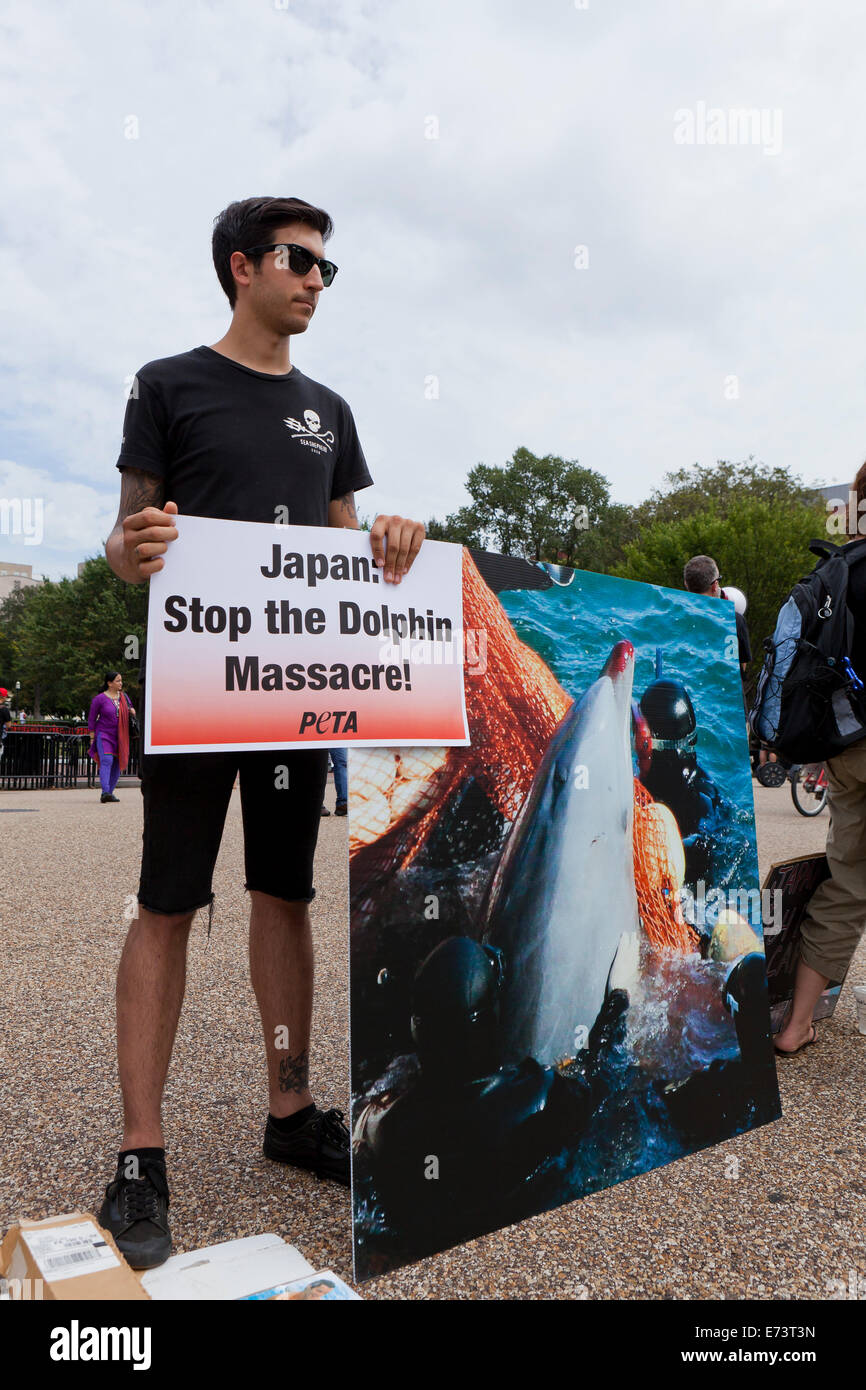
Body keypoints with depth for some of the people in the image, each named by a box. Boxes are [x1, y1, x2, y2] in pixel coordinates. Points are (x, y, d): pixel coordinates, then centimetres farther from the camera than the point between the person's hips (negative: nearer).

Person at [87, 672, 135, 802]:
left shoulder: (124, 697, 8)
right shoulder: (99, 699, -6)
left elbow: (130, 708, 24)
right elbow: (91, 719, -1)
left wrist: (131, 710, -1)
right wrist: (92, 738, -2)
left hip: (119, 736, 5)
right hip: (104, 734, -5)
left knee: (118, 764, 5)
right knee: (106, 761, -20)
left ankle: (110, 792, 15)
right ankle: (105, 792, -29)